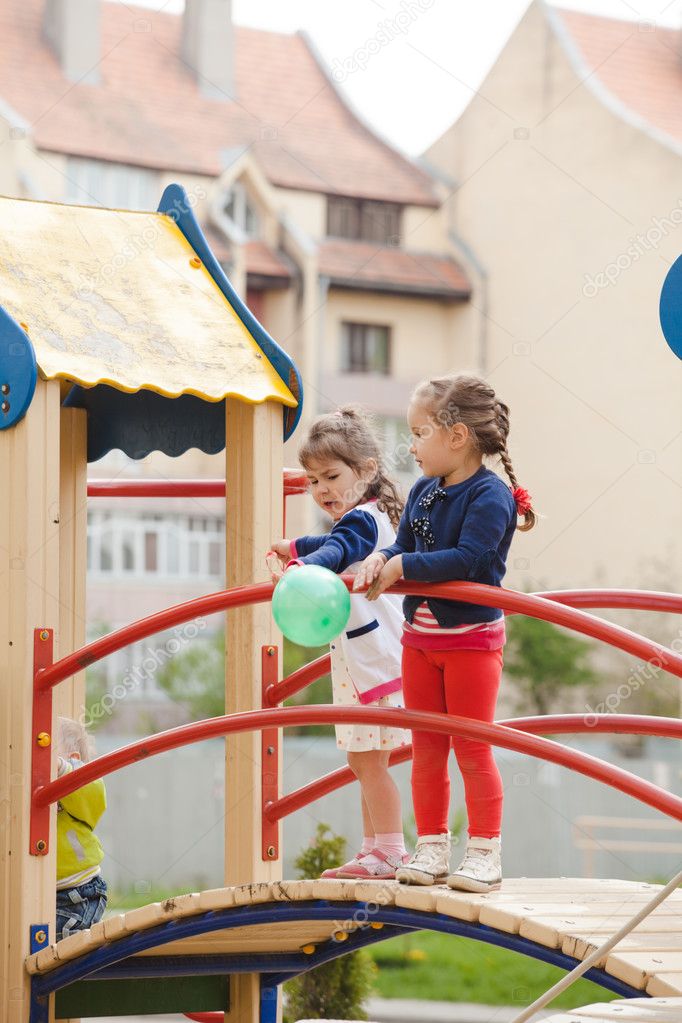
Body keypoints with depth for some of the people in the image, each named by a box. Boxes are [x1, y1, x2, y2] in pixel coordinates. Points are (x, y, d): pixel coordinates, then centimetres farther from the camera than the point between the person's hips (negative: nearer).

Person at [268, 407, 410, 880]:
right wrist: (294, 547, 55)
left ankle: (389, 852, -5)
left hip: (374, 659, -11)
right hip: (361, 661, 11)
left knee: (369, 760, -9)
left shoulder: (361, 519, -16)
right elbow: (337, 546, 41)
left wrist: (299, 567, -57)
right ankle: (375, 850, 21)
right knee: (363, 761, 14)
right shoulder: (365, 520, 17)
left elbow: (336, 552, -39)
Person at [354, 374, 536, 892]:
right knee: (426, 748, 10)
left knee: (472, 749, 0)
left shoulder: (490, 496, -17)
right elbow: (403, 548, 6)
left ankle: (485, 853, 8)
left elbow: (465, 559, -27)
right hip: (420, 635, 7)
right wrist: (380, 560, -17)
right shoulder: (423, 493, 6)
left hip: (471, 638, -7)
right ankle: (432, 849, 18)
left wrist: (401, 567, -22)